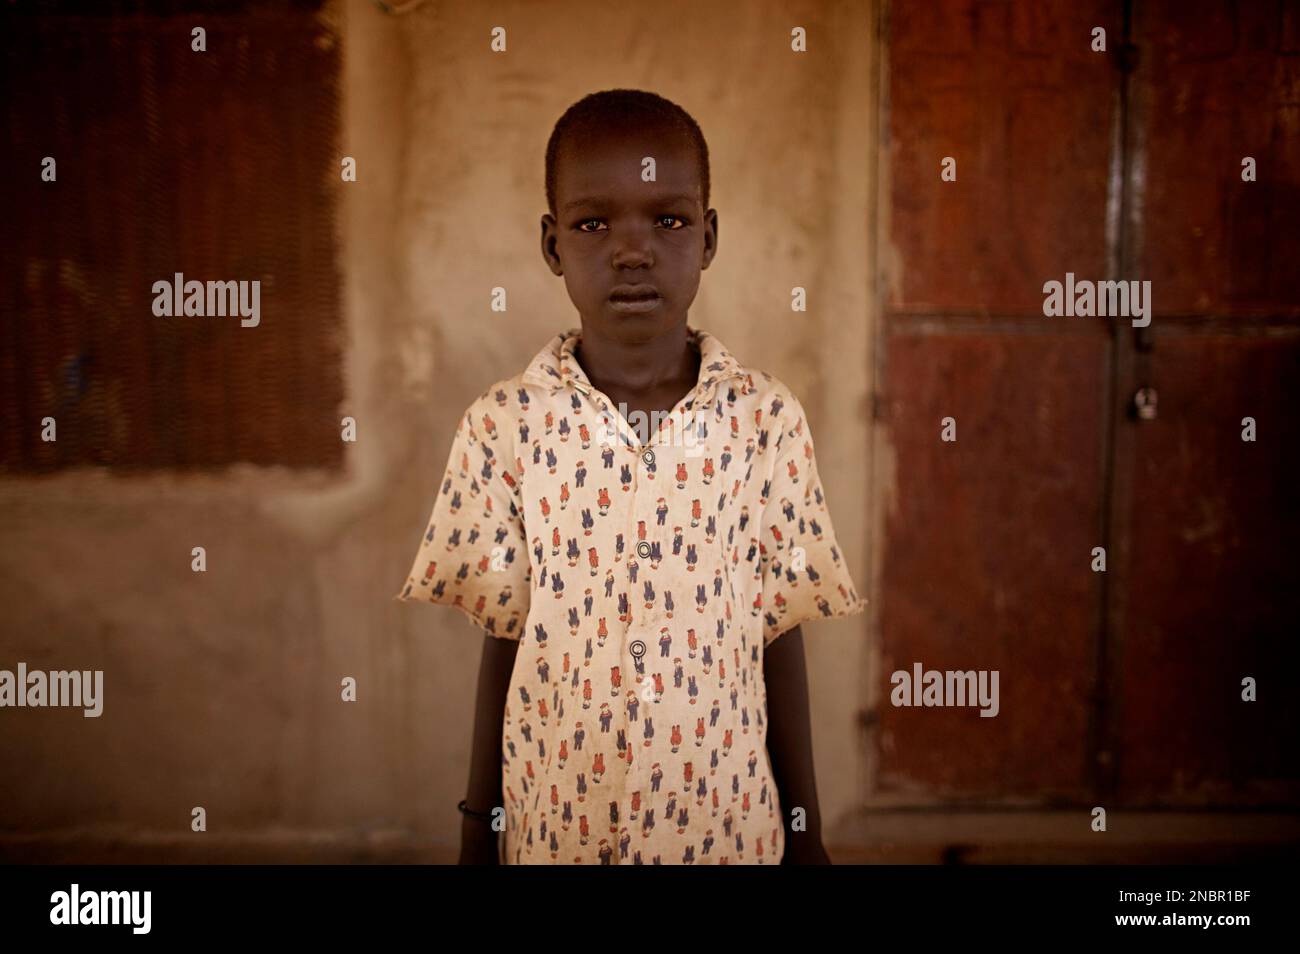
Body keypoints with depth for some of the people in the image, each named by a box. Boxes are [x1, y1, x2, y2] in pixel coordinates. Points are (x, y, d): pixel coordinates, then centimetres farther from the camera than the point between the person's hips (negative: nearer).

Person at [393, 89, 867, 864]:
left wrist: (806, 835, 4)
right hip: (553, 823, 0)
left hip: (727, 821, 1)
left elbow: (780, 634, -1)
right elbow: (504, 641, -2)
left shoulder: (766, 421, -7)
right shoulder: (504, 427, -8)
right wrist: (479, 835, 4)